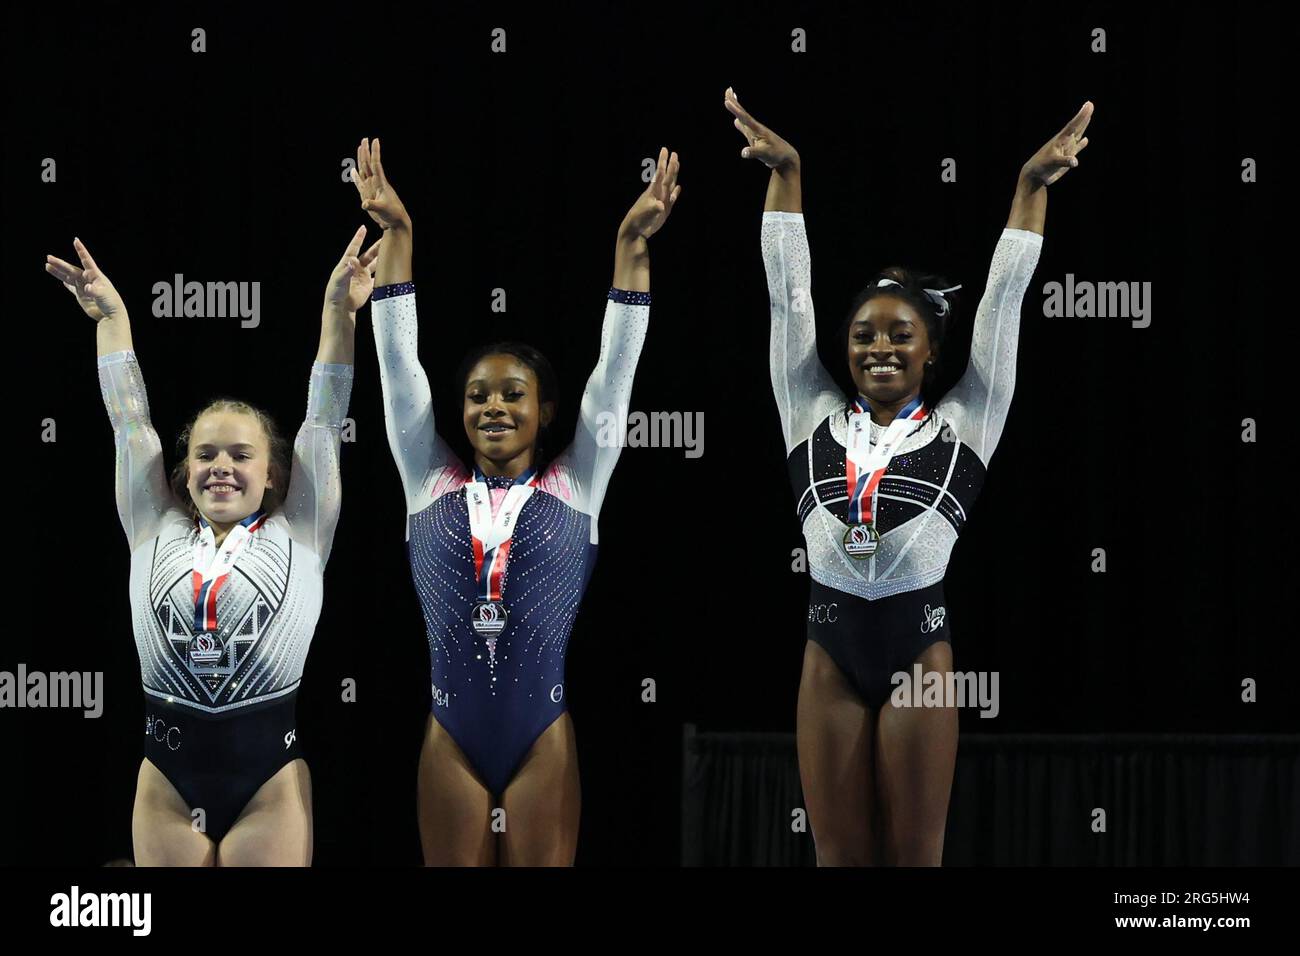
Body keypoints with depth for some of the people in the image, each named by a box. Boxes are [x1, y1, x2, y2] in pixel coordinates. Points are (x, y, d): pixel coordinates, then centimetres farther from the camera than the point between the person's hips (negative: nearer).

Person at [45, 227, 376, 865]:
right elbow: (129, 419, 13)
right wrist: (111, 316, 12)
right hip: (168, 773, 2)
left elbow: (323, 419, 3)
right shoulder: (157, 532, 11)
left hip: (271, 775, -2)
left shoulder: (297, 535, 7)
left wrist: (339, 311, -4)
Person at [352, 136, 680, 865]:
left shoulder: (573, 487, 5)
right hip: (452, 736, 1)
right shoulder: (432, 483, 8)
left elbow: (616, 368, 0)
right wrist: (397, 235, -1)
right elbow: (398, 361, 5)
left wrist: (633, 245, -7)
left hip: (542, 734, -1)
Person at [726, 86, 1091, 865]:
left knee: (915, 855, 3)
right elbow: (789, 292, 8)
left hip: (919, 641, -2)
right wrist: (787, 173, 4)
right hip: (831, 642, 2)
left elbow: (1003, 296, 3)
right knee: (839, 854, 4)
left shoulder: (962, 422, 6)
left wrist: (1032, 187, -2)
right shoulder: (815, 416, 9)